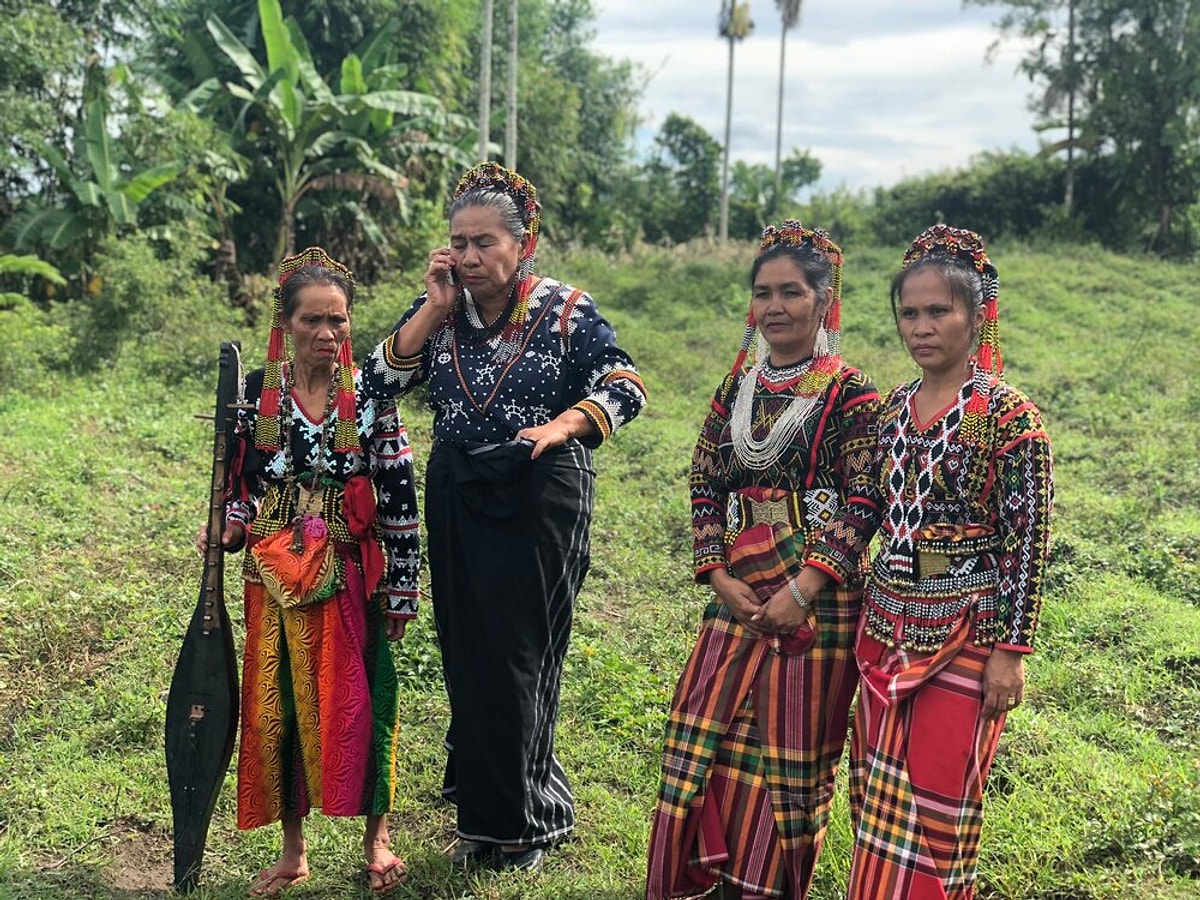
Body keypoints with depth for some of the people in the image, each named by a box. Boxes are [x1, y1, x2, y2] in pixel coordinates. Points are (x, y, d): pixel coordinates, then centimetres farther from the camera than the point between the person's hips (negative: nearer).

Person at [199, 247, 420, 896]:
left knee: (358, 701, 2)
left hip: (349, 574, -2)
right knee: (276, 703, 9)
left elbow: (399, 498, -3)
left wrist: (401, 591, -4)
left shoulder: (370, 395, -5)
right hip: (274, 575, 2)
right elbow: (239, 480, 10)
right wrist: (228, 528, -11)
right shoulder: (255, 392, 1)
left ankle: (376, 838, 22)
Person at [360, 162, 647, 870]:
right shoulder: (439, 311, 5)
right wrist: (437, 308, -10)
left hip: (540, 503, -4)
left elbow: (626, 387, -11)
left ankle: (528, 821, 18)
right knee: (466, 654, 9)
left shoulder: (566, 310, -6)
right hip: (456, 502, 5)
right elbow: (380, 382, -3)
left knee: (523, 657, 0)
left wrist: (559, 427, -27)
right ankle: (487, 816, 26)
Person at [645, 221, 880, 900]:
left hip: (817, 601, -5)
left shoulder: (850, 395, -6)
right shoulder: (737, 388, 8)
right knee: (710, 736, 8)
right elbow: (706, 487, 8)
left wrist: (802, 590, -17)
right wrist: (720, 577, -4)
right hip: (737, 596, 5)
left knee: (792, 745, 5)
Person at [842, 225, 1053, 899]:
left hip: (965, 633, -6)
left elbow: (1030, 543, -13)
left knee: (938, 793, 5)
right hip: (888, 625, 6)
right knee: (880, 786, 15)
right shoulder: (894, 409, 5)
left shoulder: (1011, 418, -13)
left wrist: (1012, 652, -14)